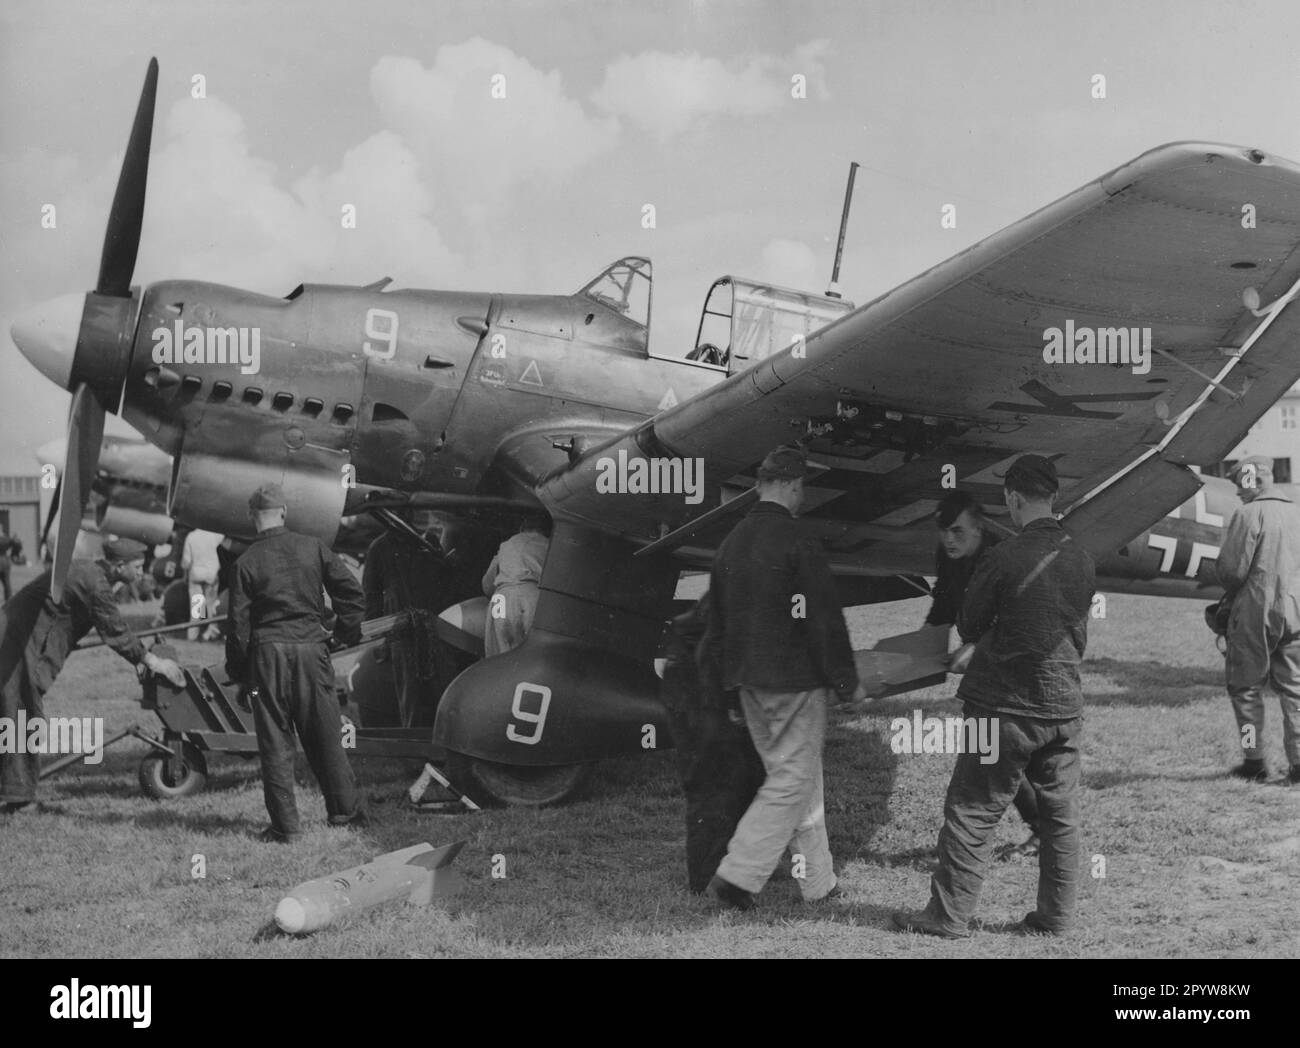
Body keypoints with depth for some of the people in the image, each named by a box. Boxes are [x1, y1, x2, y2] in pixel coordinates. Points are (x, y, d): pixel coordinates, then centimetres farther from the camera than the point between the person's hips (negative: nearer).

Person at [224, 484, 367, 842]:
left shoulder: (246, 563, -4)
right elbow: (352, 593, 0)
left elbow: (239, 624, -3)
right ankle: (345, 809, 20)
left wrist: (237, 673, 7)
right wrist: (346, 633, 15)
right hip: (310, 649, 2)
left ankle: (284, 825, 6)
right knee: (324, 735, 13)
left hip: (267, 654, -2)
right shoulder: (313, 548, 1)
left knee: (275, 743, 5)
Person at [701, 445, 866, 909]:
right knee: (793, 780, 0)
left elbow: (716, 620, 14)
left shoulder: (730, 543, 7)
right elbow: (824, 622, -15)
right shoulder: (798, 547, -17)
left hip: (749, 682, 8)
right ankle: (736, 877, -5)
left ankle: (817, 881, 24)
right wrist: (848, 682, -6)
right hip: (795, 680, -8)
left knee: (795, 777, 17)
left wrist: (719, 677, 23)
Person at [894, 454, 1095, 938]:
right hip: (1064, 707, 6)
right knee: (1061, 815, 13)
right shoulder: (1082, 560, 3)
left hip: (1005, 708, -6)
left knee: (971, 815, 3)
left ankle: (948, 916, 8)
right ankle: (1056, 916, 20)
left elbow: (969, 626, -5)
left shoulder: (1002, 558, -17)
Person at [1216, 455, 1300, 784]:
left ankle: (1254, 761, 8)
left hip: (1256, 612, -5)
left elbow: (1232, 569, -13)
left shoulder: (1249, 515, -11)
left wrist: (1231, 589, 7)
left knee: (1246, 686, 7)